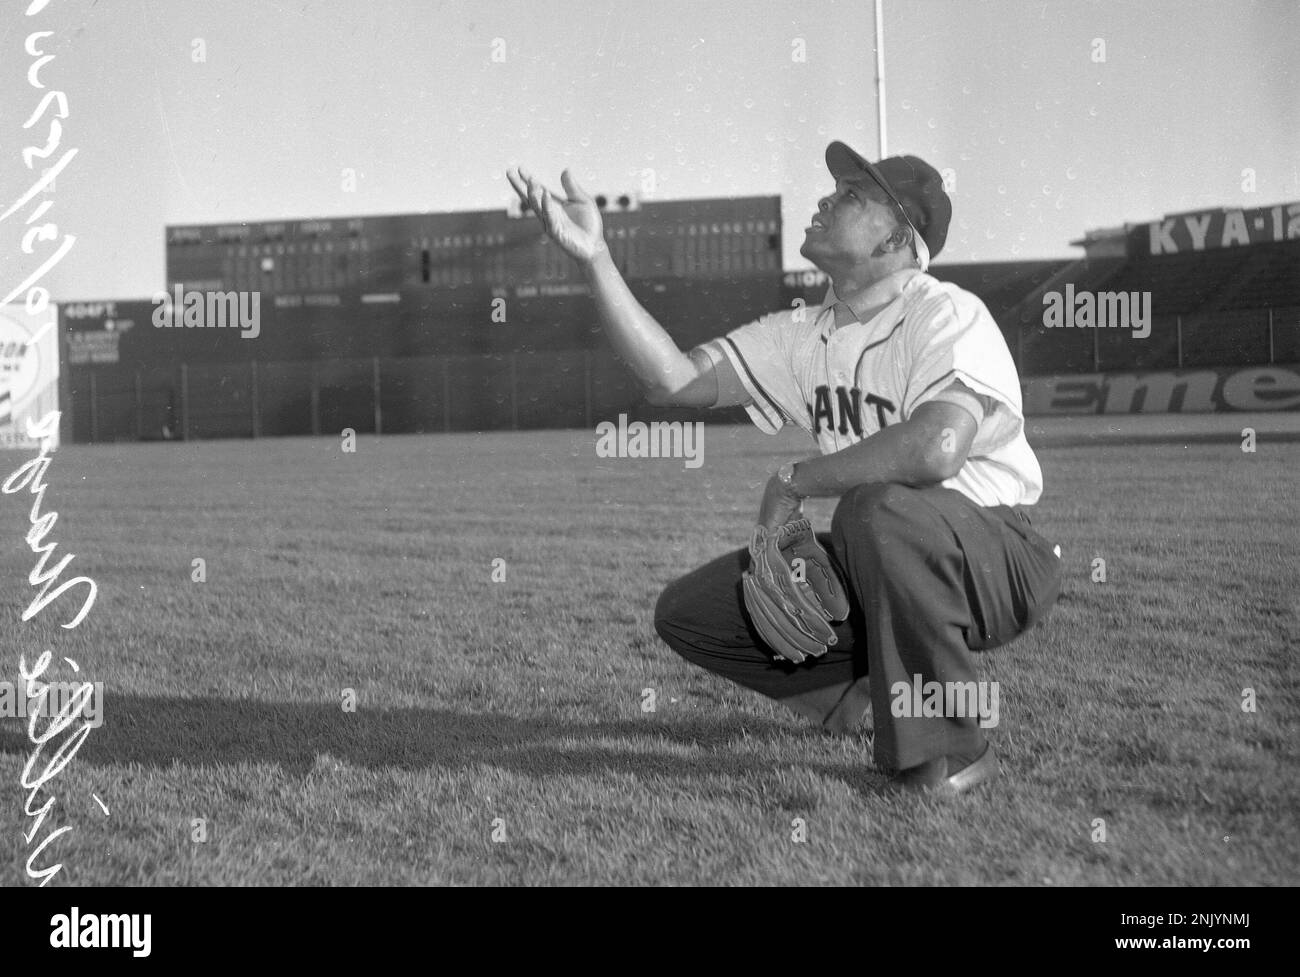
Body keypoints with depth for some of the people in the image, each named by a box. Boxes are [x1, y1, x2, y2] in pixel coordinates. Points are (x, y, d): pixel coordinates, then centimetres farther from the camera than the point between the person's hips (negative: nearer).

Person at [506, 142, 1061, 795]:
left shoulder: (947, 315, -17)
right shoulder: (805, 337, 6)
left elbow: (935, 448, -36)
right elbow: (674, 378, -2)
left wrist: (795, 480, -22)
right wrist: (593, 257, -9)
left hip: (1002, 563, -7)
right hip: (876, 566, 7)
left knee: (880, 507, -39)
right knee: (689, 613, -1)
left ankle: (950, 751, -22)